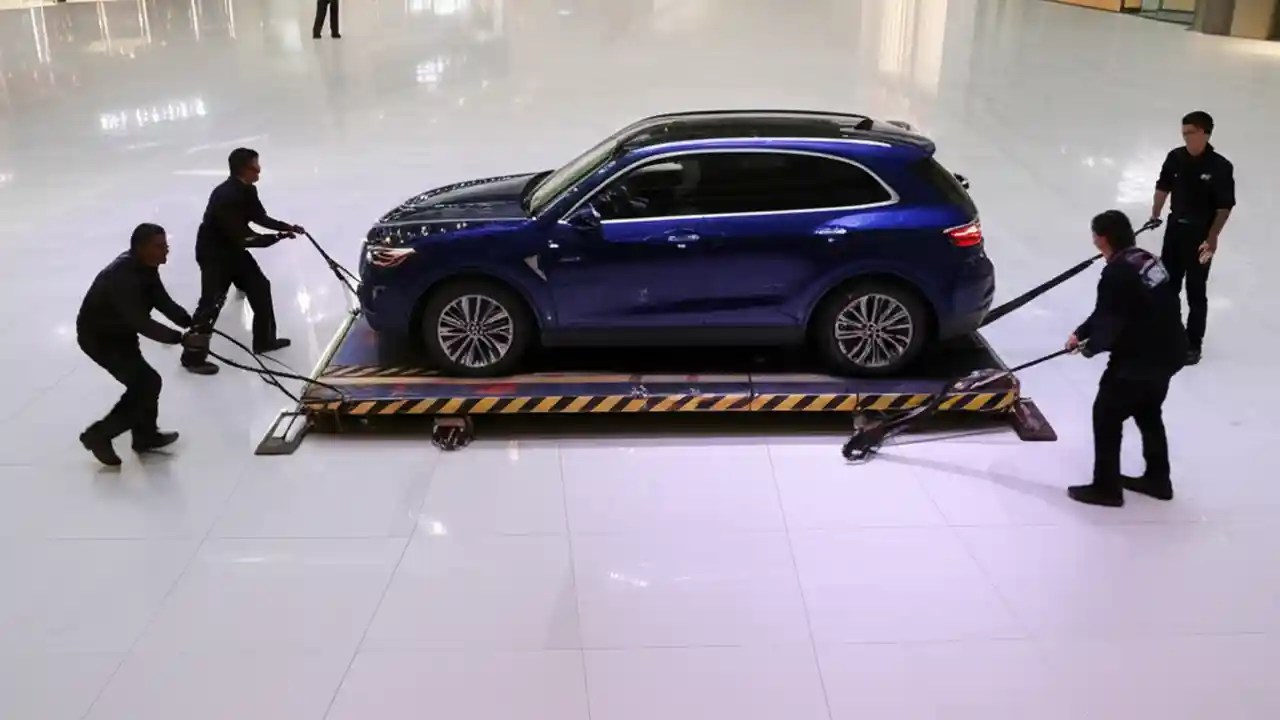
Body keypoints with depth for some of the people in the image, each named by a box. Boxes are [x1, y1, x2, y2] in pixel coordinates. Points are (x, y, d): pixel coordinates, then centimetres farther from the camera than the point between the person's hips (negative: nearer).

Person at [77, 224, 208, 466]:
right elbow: (141, 323, -37)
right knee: (146, 383, -11)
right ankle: (99, 435, 2)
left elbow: (163, 302, -3)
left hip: (120, 333, 9)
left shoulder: (146, 266, -6)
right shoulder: (122, 276, -35)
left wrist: (191, 323, -17)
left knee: (144, 383, 16)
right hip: (98, 337, -9)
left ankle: (145, 435, 35)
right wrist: (181, 338, -39)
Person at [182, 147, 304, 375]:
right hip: (213, 253, -9)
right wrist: (277, 237, -25)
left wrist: (286, 226, -2)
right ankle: (193, 356, 0)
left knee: (260, 287, 12)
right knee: (212, 302, -9)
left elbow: (259, 217, 12)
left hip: (233, 248, 9)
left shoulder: (247, 190, -2)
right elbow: (242, 238, -31)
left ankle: (265, 339, 26)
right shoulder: (225, 197, -31)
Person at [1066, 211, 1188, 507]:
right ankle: (1158, 479, 34)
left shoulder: (1117, 273, -20)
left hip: (1140, 358, -10)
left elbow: (1109, 320, -16)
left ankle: (1106, 487, 9)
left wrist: (1091, 346, 3)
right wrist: (1081, 333, 16)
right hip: (1169, 352, 10)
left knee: (1106, 415, 2)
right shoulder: (1147, 259, 10)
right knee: (1148, 412, 24)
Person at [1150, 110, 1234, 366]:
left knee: (1196, 290, 2)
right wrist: (1155, 216, 5)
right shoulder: (1175, 157, -4)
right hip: (1175, 227, 5)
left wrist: (1213, 237, -17)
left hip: (1201, 234, -5)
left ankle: (1193, 344, 12)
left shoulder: (1220, 167, -16)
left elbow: (1225, 207, -13)